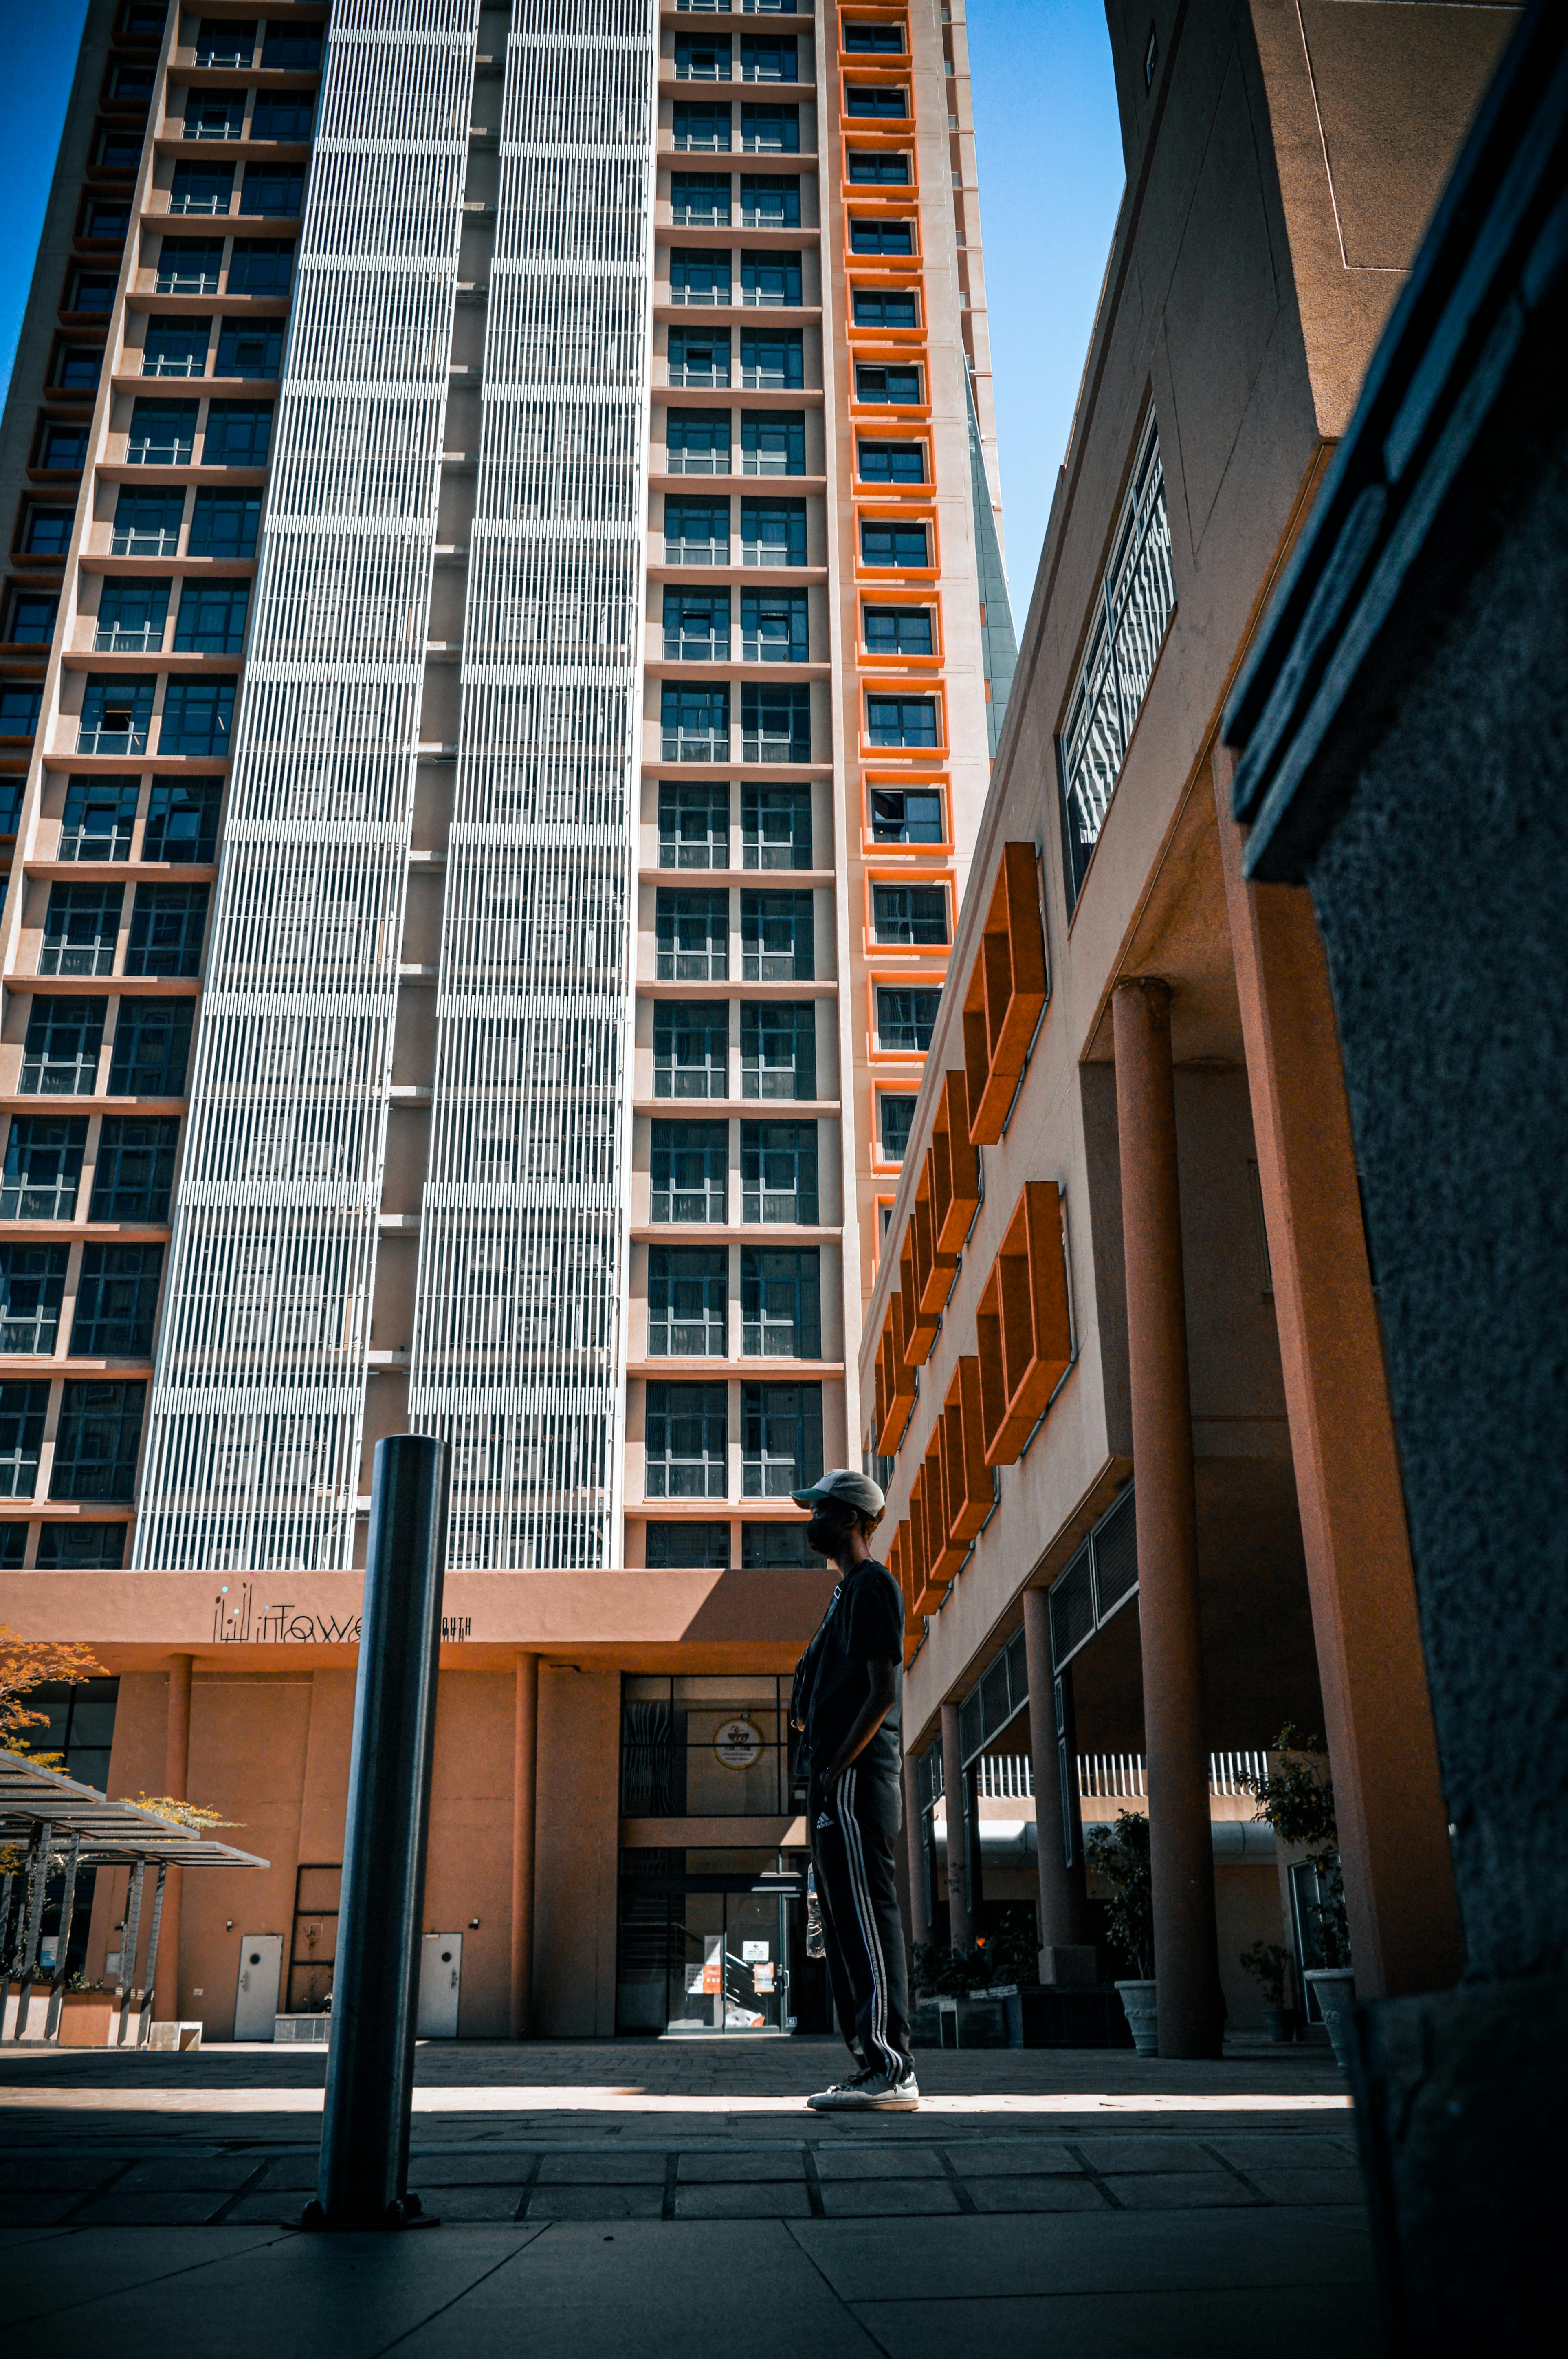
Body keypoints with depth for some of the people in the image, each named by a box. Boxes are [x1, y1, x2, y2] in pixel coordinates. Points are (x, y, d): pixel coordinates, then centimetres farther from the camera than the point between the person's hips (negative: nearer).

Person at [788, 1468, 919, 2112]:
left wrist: (835, 1769, -18)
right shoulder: (847, 1591, 23)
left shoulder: (874, 1585, -7)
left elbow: (883, 1691, -16)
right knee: (845, 1924, 10)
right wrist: (804, 1698, 11)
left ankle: (892, 2071, -10)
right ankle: (872, 2068, 14)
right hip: (835, 1780, 10)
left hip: (857, 1776, -10)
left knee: (867, 1917, -11)